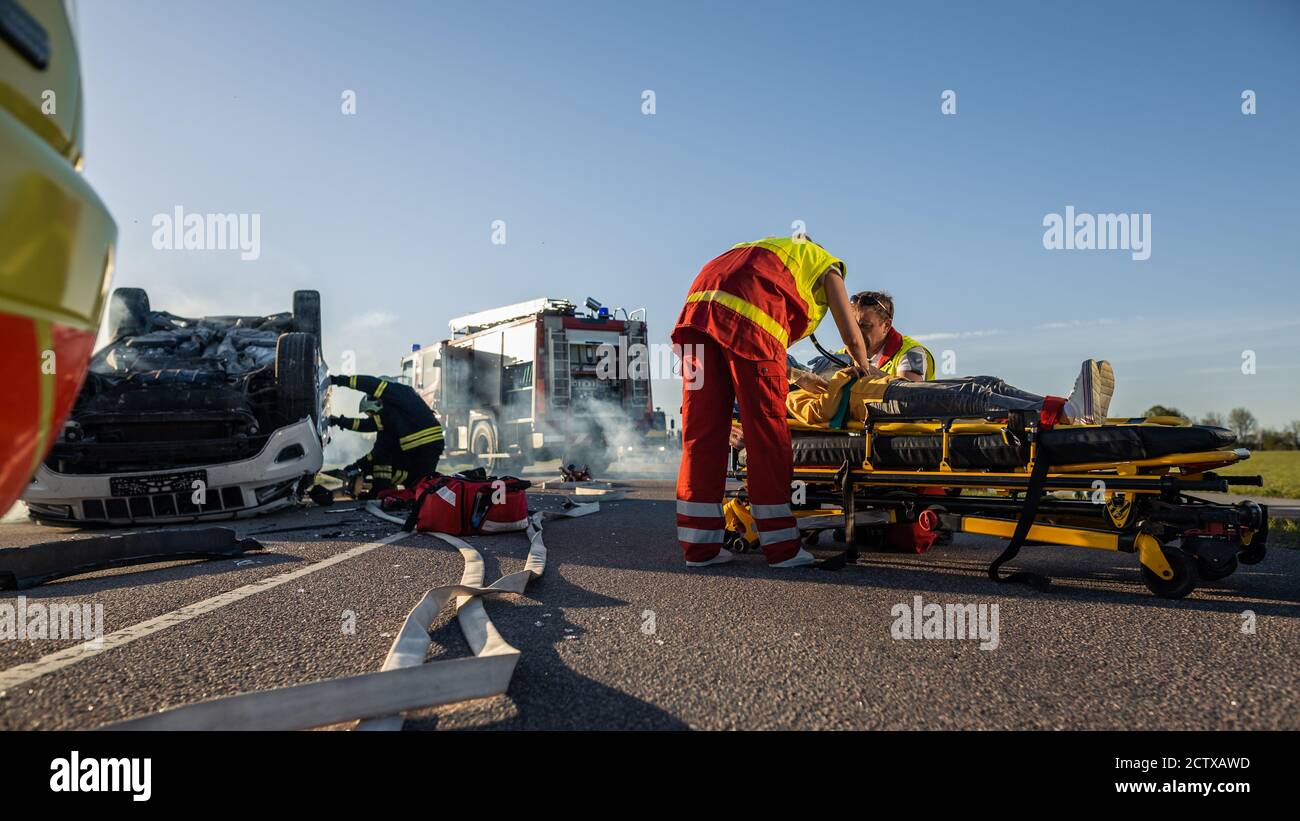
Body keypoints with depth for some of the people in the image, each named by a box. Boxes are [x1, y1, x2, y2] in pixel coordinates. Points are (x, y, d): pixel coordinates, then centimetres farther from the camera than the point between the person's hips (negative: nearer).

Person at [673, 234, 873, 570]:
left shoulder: (770, 249, 41)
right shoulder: (827, 264, 26)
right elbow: (852, 338, 22)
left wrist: (793, 376, 47)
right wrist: (864, 374, 40)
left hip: (698, 307, 6)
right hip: (749, 321, -6)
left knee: (701, 428, 5)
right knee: (767, 432, 0)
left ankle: (699, 546, 9)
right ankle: (782, 547, 6)